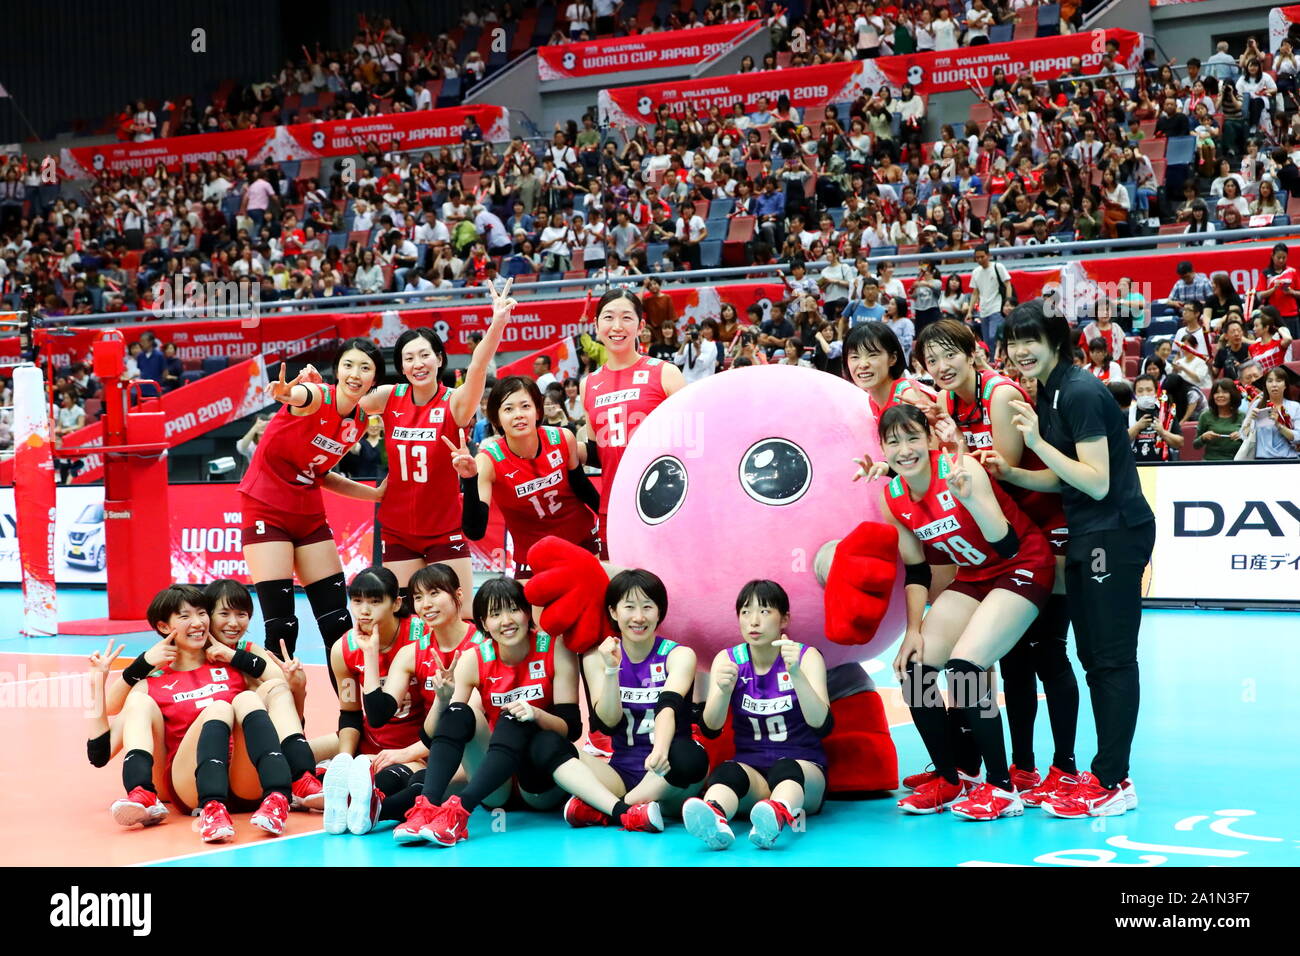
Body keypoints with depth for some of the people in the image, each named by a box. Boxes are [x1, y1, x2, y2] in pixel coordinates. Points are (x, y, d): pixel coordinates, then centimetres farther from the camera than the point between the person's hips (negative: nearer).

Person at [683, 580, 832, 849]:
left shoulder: (807, 657, -1)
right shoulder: (728, 659, 5)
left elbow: (822, 726, -15)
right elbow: (710, 728, -6)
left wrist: (796, 674, -30)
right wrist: (723, 690, -27)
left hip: (803, 766, -2)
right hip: (750, 765, 2)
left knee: (786, 768, -36)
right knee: (727, 772, -32)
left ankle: (778, 815, -70)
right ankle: (715, 819, -66)